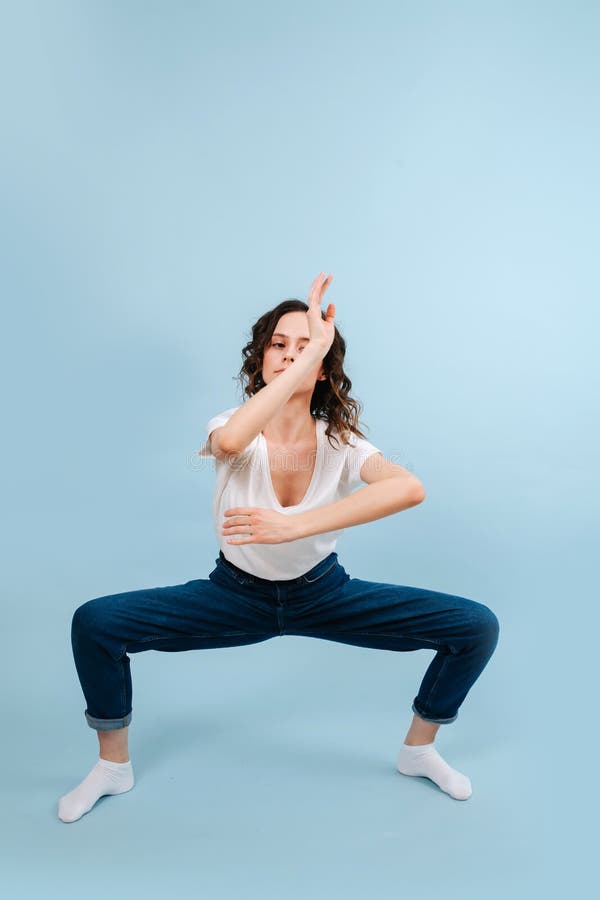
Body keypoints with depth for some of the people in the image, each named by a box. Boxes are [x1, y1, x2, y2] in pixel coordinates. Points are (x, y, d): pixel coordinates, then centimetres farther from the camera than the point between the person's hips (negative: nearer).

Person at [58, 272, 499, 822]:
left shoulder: (340, 443, -16)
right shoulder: (235, 430, -17)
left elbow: (410, 488, -38)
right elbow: (229, 441, -45)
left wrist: (295, 524, -45)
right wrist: (315, 347, -42)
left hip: (323, 594, 1)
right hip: (237, 592, 0)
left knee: (478, 627, -12)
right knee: (93, 623, -19)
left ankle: (419, 749, 16)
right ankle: (113, 767, 9)